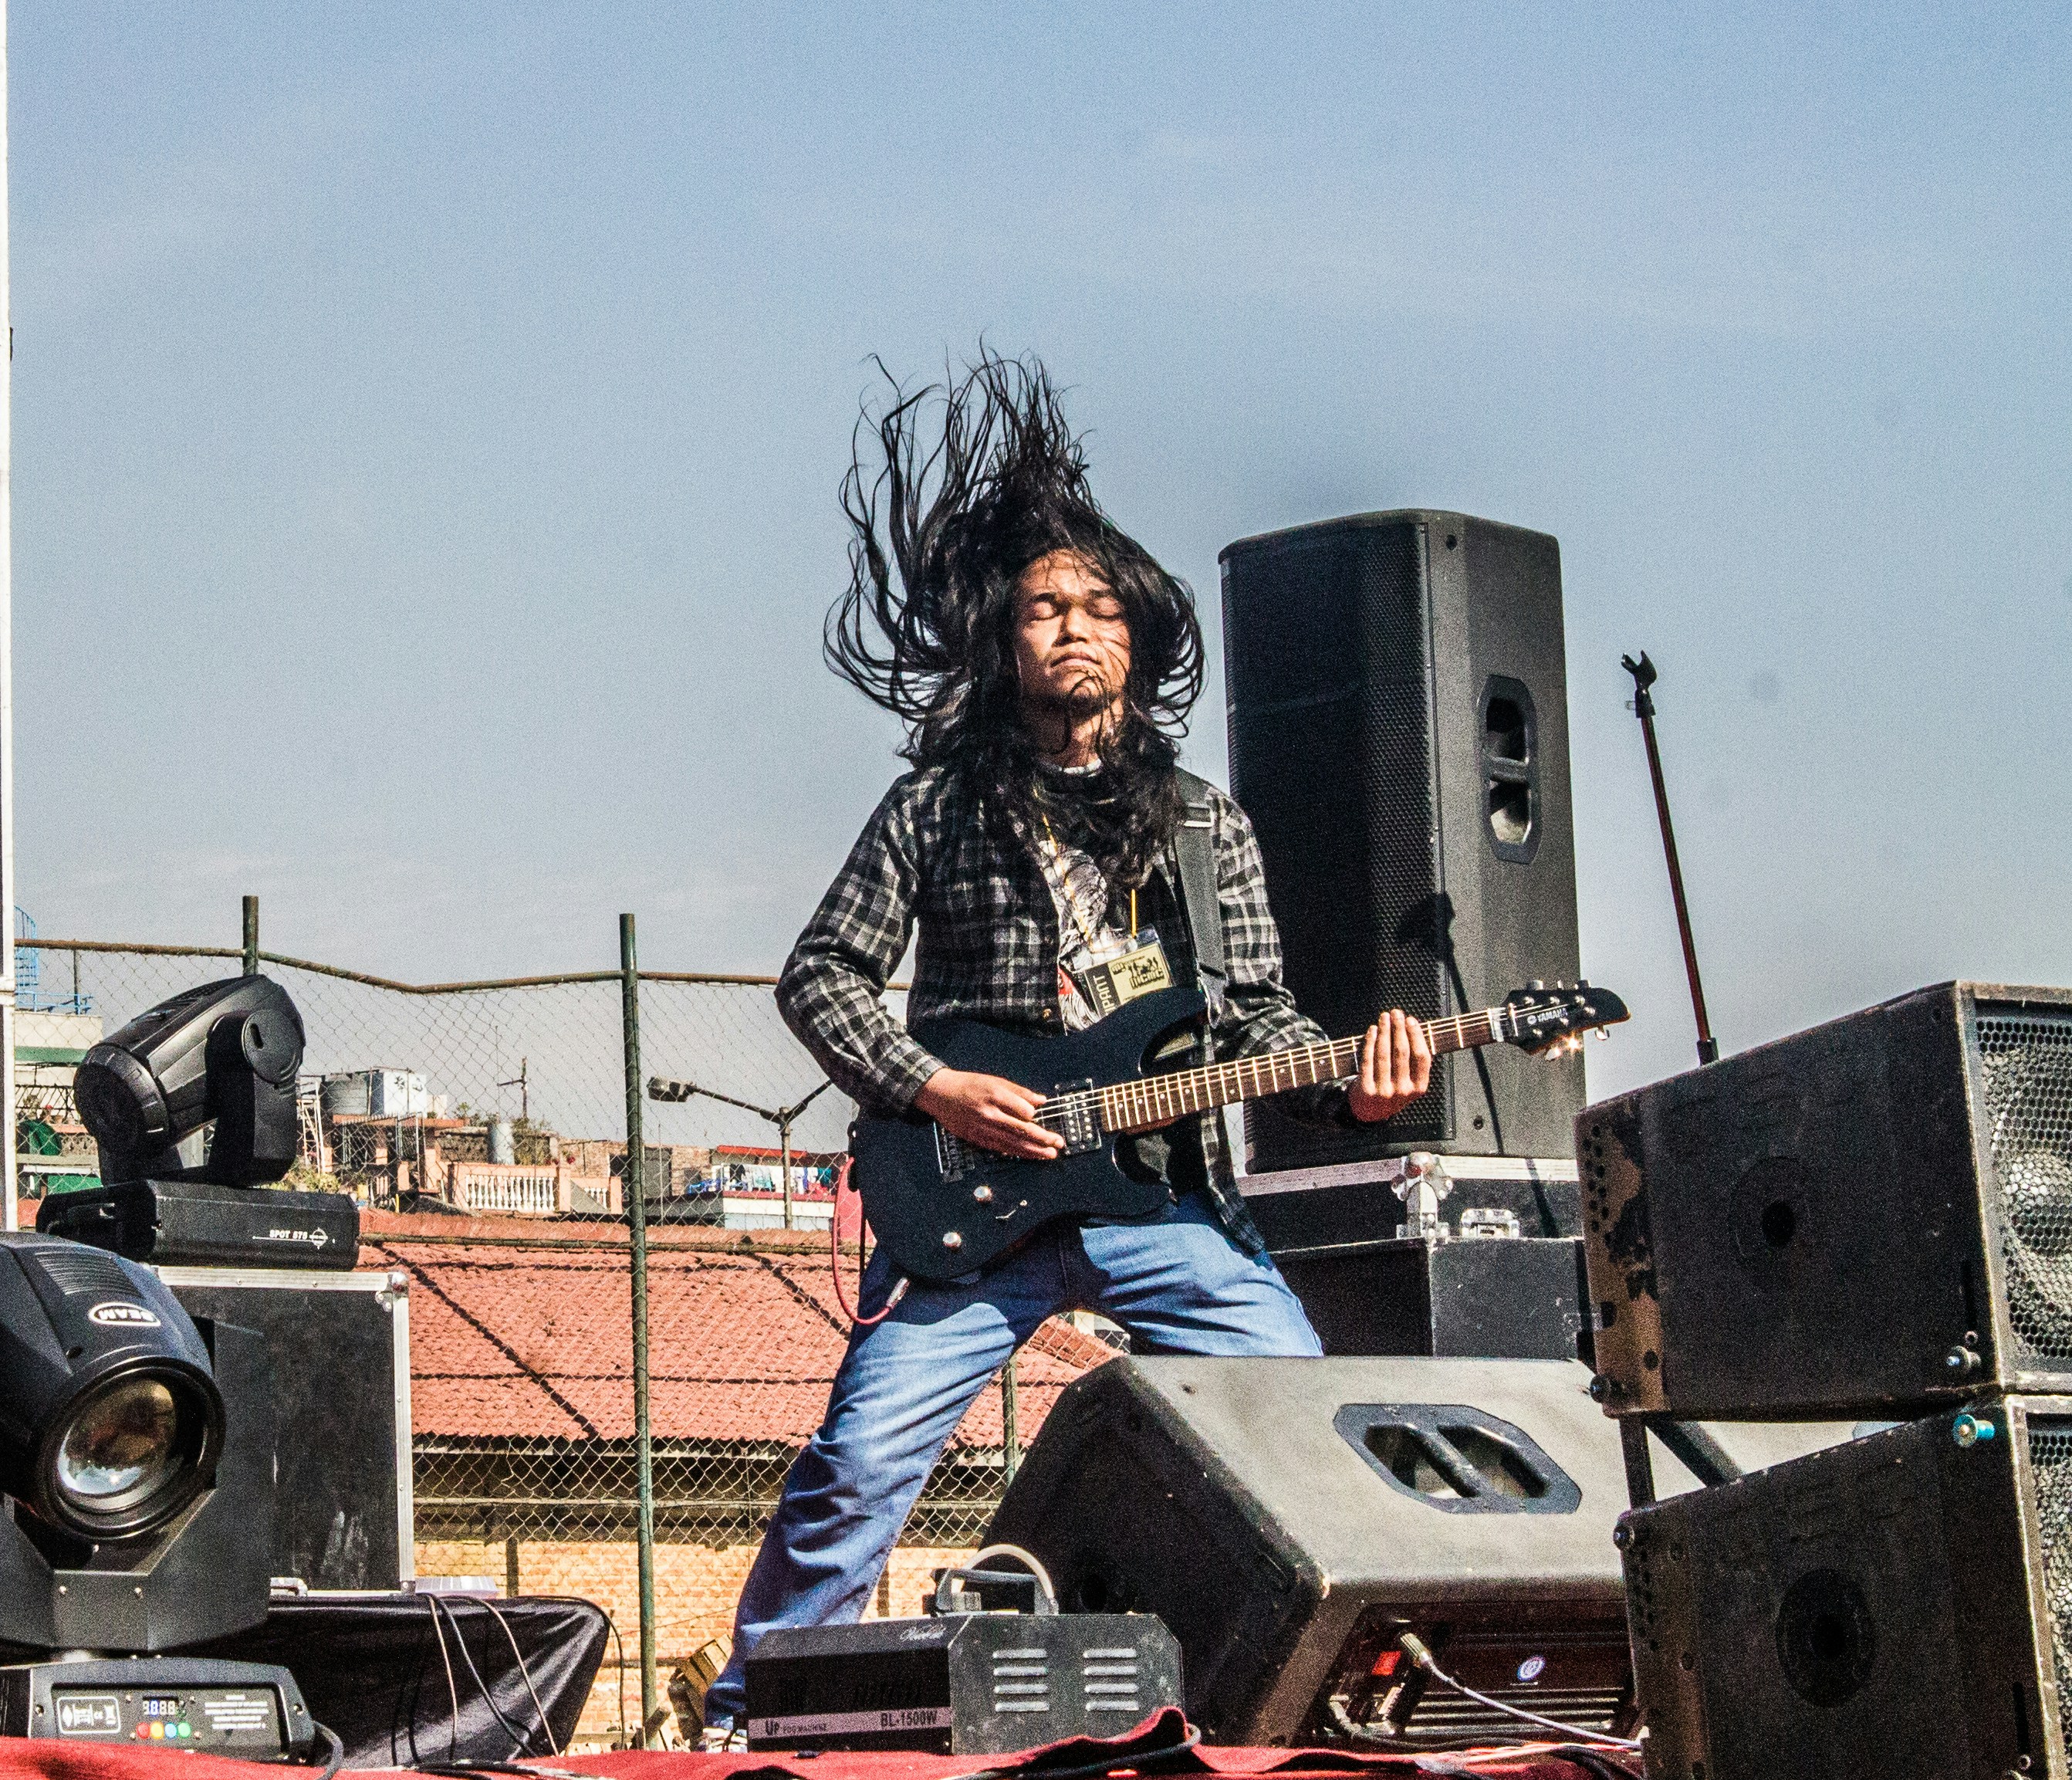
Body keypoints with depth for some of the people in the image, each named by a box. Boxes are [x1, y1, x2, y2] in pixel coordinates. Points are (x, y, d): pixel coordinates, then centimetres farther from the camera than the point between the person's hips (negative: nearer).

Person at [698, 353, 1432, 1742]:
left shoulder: (1207, 826, 13)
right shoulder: (938, 812, 7)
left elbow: (1259, 1019, 10)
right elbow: (821, 975, 7)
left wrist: (1349, 1084, -10)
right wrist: (930, 1090, -7)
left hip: (1166, 1198, 2)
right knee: (858, 1466, -11)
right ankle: (748, 1720, 2)